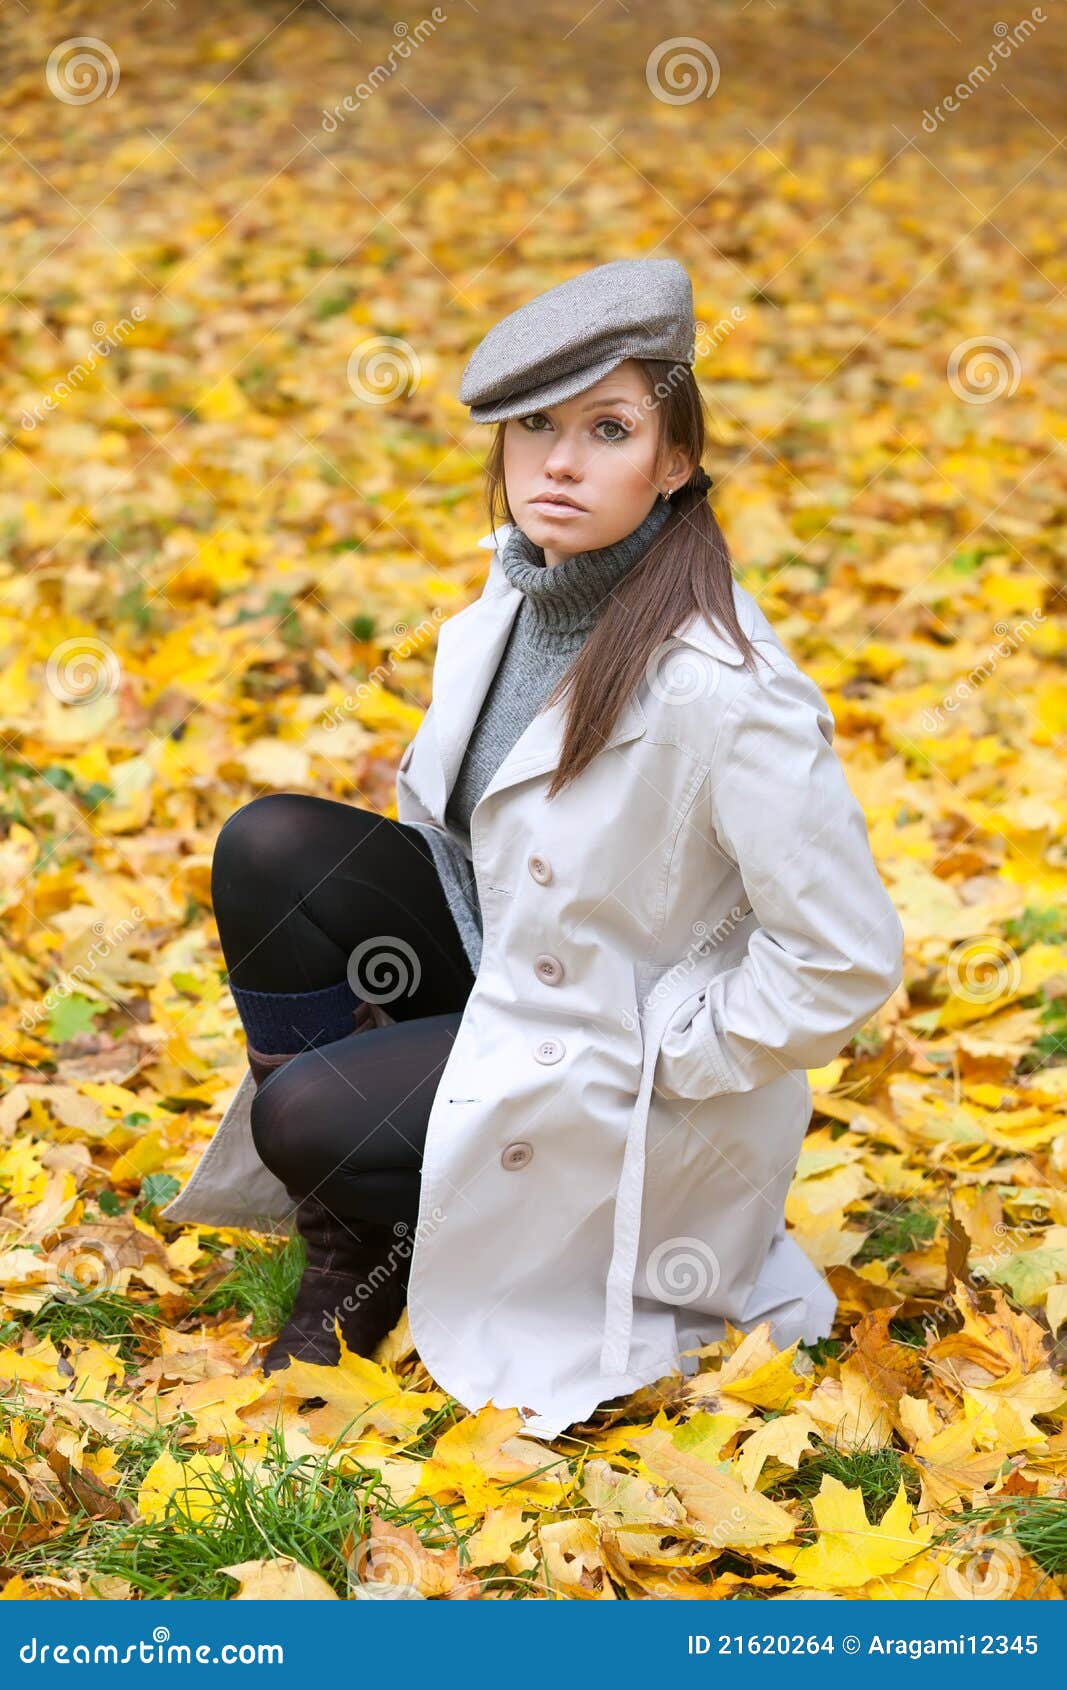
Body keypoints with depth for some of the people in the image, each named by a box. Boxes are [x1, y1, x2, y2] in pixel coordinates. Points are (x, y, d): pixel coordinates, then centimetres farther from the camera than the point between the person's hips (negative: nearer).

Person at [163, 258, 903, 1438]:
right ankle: (347, 1250, 5)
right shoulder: (524, 578, -7)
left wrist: (660, 1061, -18)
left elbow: (847, 962, -27)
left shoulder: (717, 687, -32)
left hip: (623, 1068, -8)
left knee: (307, 1118, -17)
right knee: (269, 850, -7)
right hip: (505, 958, 8)